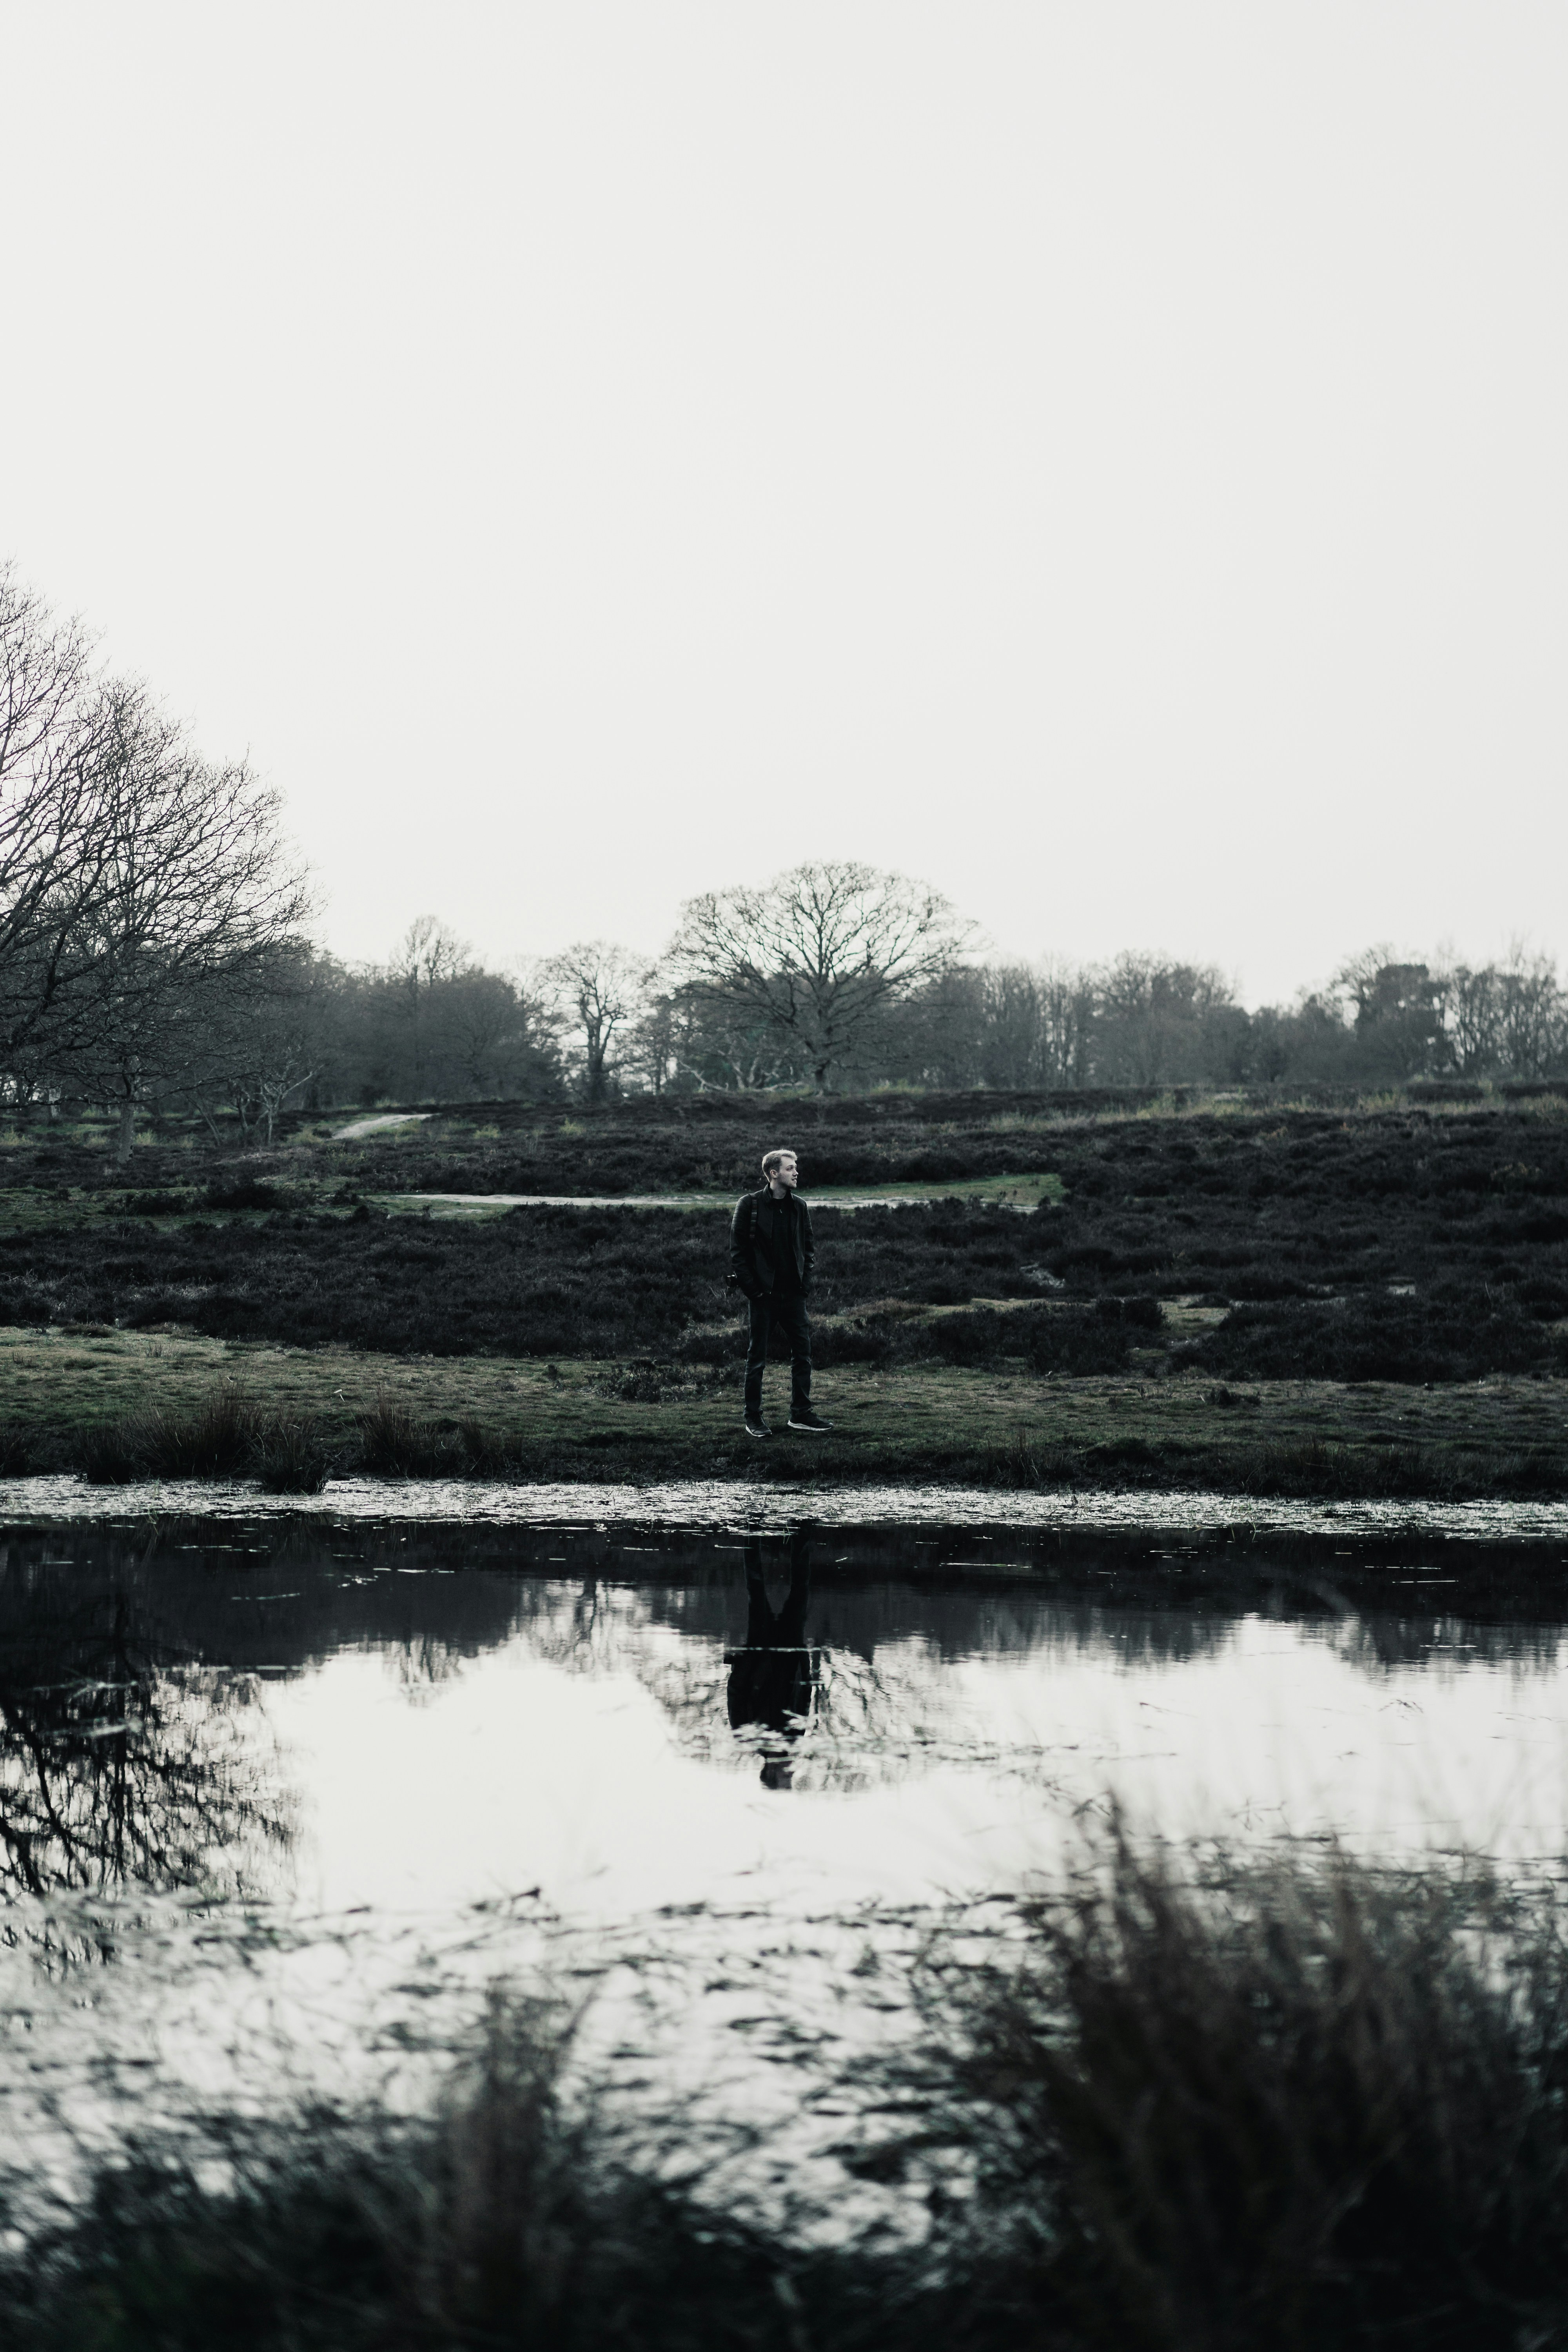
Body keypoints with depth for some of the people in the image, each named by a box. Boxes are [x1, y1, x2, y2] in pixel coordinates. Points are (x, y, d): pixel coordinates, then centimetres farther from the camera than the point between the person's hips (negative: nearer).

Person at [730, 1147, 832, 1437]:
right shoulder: (750, 1206, -6)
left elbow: (808, 1247, 15)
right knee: (758, 1356, 2)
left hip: (793, 1293, 5)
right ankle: (753, 1418, 10)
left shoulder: (799, 1208, 9)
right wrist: (750, 1287, -11)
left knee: (803, 1352, 3)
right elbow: (738, 1250, -6)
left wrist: (805, 1281, 3)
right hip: (763, 1293, -5)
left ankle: (801, 1413, 12)